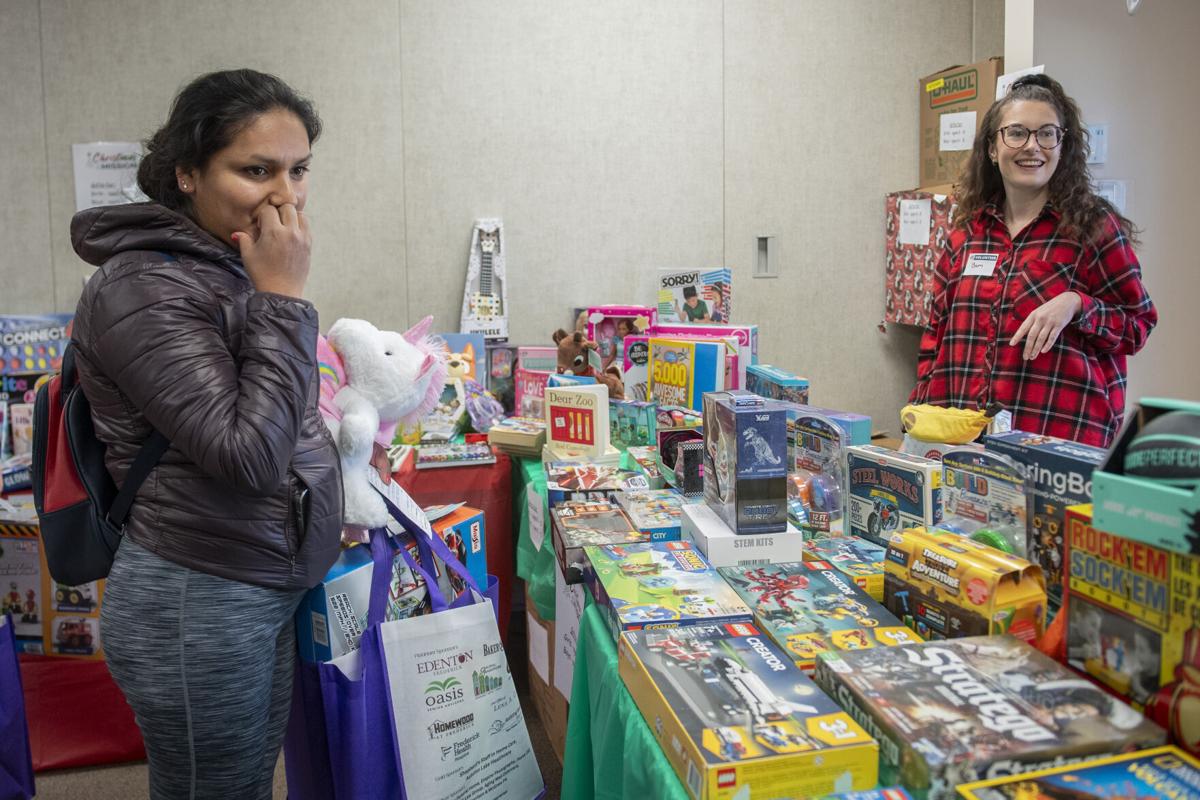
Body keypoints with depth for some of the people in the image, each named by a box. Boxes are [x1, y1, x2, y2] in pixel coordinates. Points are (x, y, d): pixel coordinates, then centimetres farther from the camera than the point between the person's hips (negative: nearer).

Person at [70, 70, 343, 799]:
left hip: (266, 592, 9)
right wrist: (283, 299, -23)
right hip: (198, 607, -8)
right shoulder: (144, 288, -21)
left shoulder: (228, 265, 7)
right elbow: (249, 453, -27)